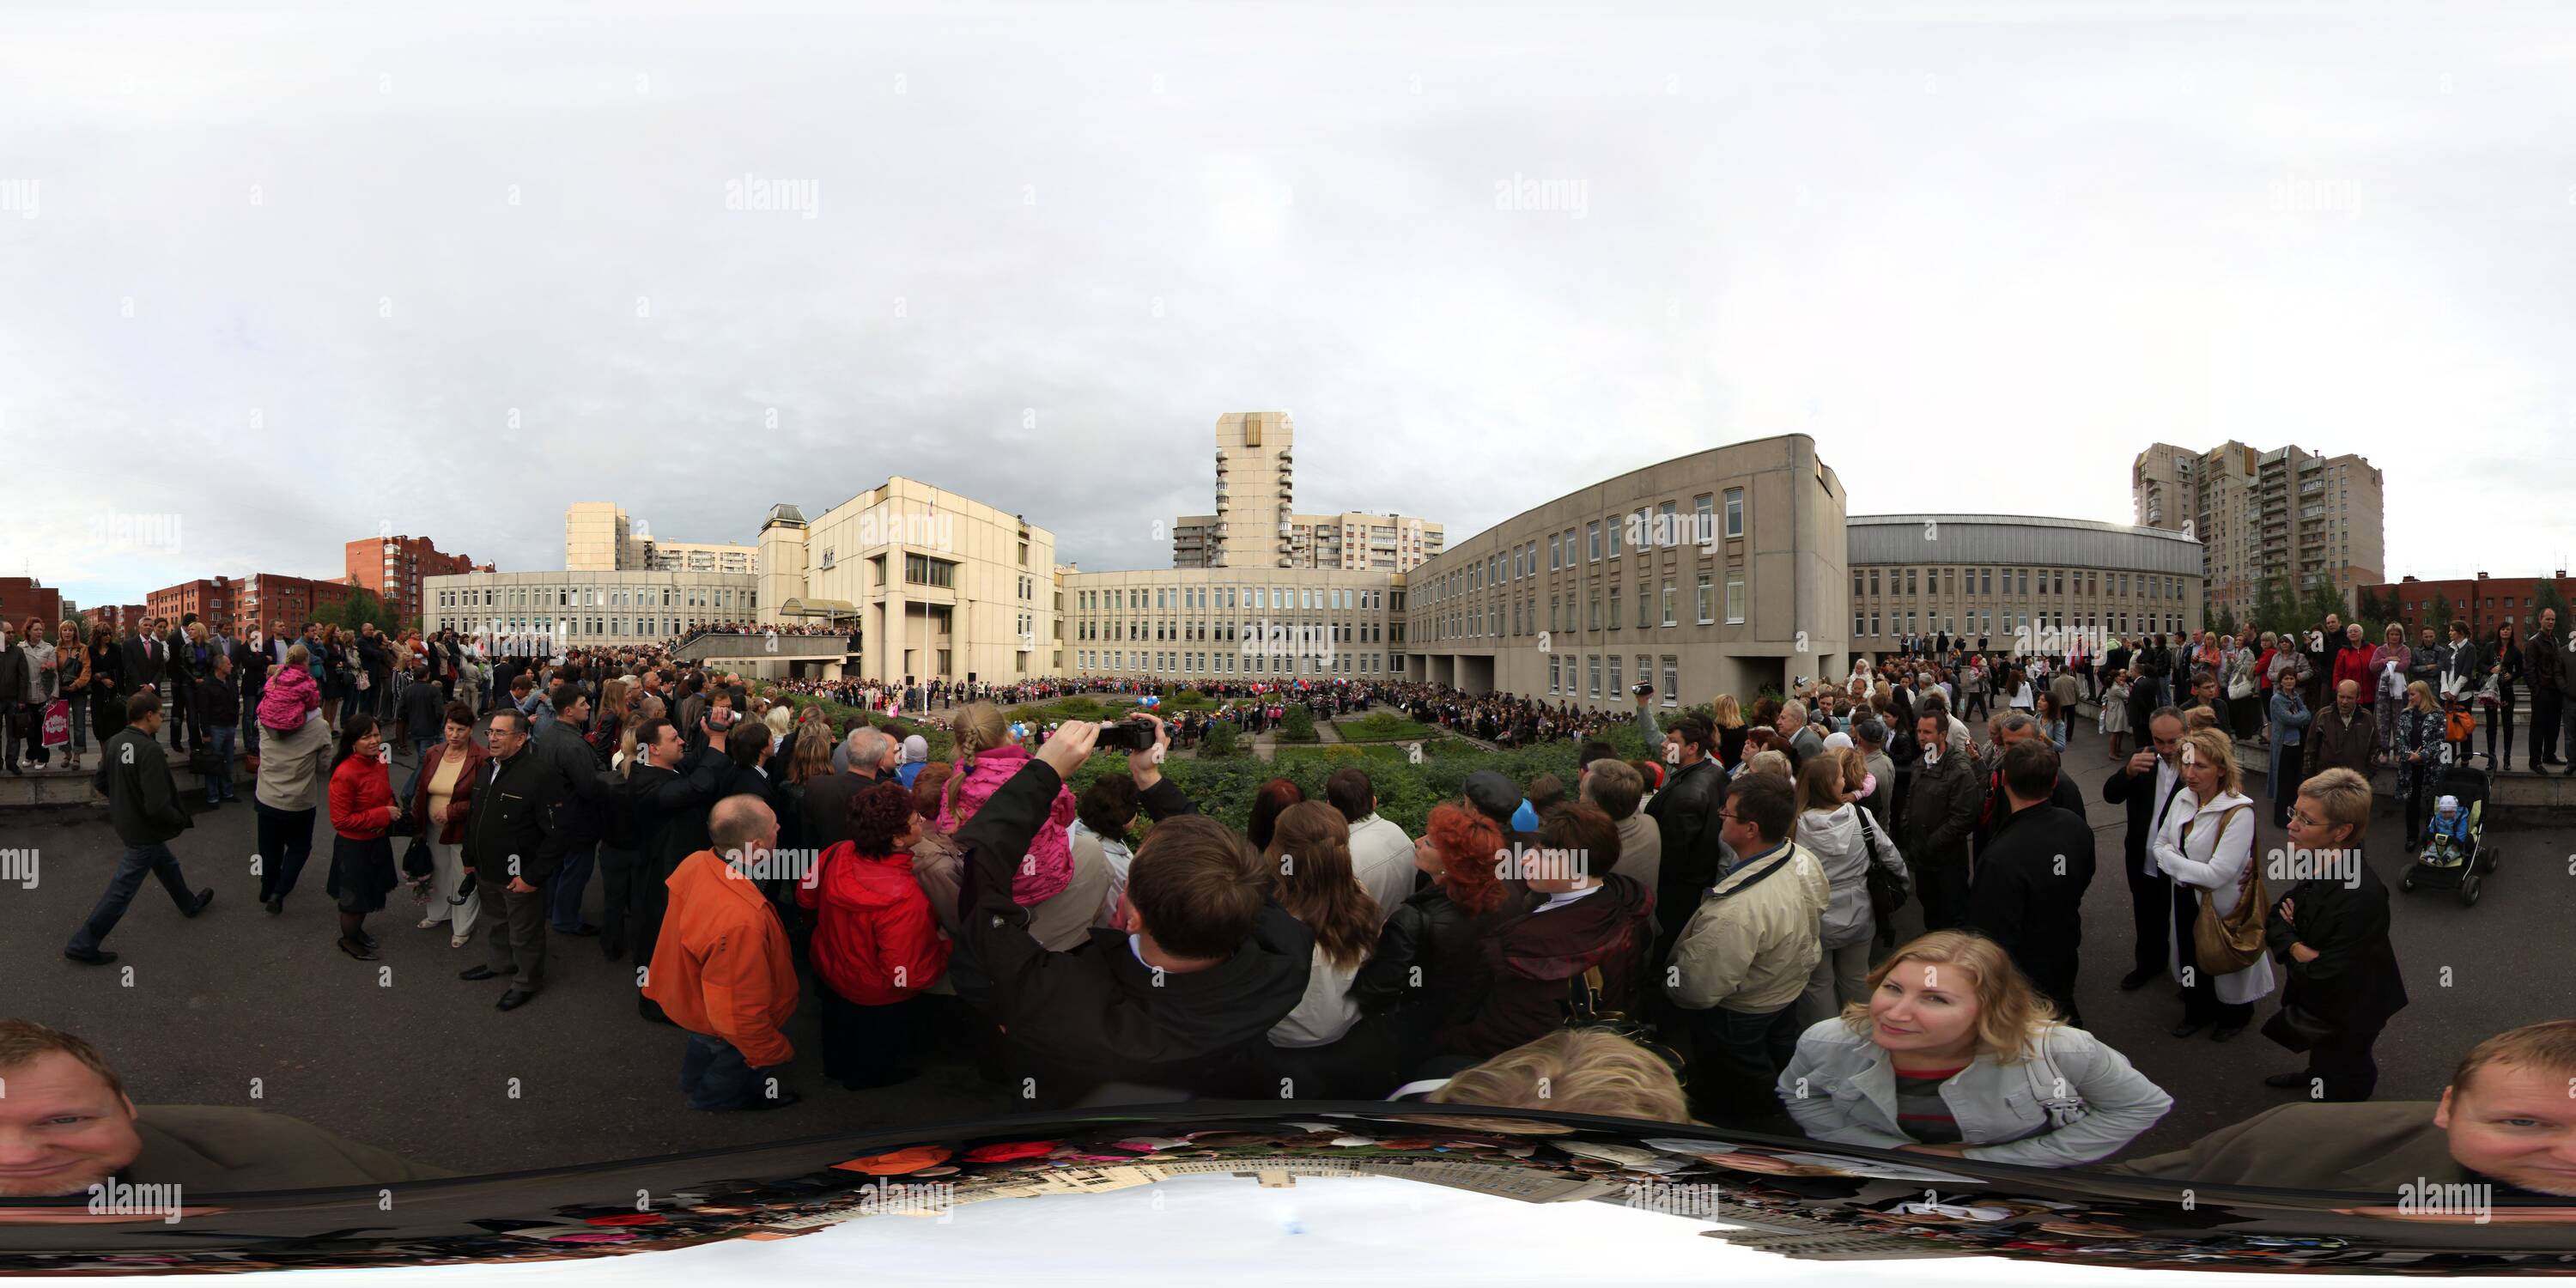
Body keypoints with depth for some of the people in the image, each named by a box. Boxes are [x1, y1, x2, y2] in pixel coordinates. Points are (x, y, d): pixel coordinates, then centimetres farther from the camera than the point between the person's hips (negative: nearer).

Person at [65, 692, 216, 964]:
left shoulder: (115, 742, -6)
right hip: (144, 831, -9)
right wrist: (180, 819, -13)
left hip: (125, 822, 9)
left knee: (166, 864, 29)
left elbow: (100, 783, 6)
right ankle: (83, 944, 10)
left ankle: (190, 904, 51)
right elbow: (158, 806, -31)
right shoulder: (149, 750, -30)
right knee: (122, 890, 3)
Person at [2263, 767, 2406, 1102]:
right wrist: (2296, 946, -22)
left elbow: (2321, 978, -34)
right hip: (2315, 1004, 8)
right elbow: (2277, 915, -1)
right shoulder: (2321, 868, -13)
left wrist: (2290, 948, -15)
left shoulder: (2361, 897, -39)